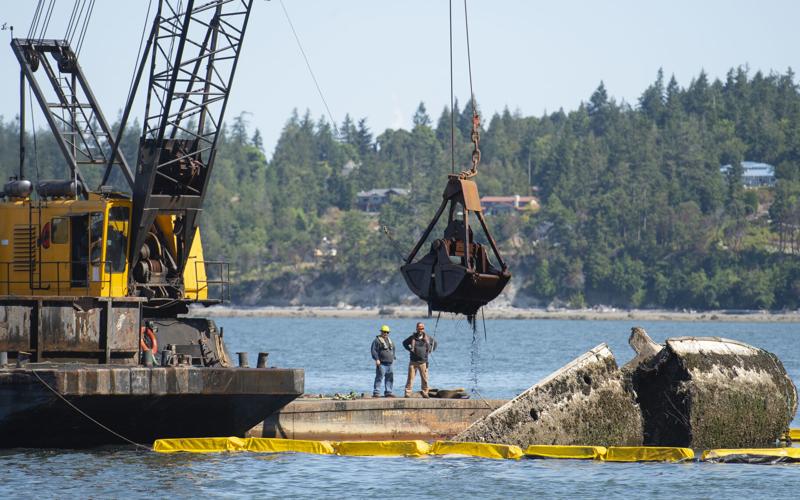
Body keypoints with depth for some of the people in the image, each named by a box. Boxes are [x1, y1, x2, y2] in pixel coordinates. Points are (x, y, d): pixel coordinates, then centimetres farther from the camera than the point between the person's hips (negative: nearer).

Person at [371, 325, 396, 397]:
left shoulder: (389, 340, 19)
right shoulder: (377, 340, -5)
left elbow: (393, 349, 32)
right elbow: (374, 350, -12)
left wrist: (393, 358, 22)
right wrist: (377, 359, -20)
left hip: (389, 363, 8)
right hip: (381, 363, -8)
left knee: (390, 378, 8)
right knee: (379, 377, -10)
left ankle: (388, 392, 15)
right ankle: (376, 392, -9)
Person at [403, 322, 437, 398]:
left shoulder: (427, 337, 4)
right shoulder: (413, 337, 1)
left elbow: (434, 342, 24)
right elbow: (404, 343, 18)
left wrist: (430, 350, 14)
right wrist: (409, 349, 6)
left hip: (423, 362, 1)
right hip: (413, 362, -1)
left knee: (425, 379, 1)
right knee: (410, 378, -4)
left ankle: (425, 393, 9)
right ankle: (408, 393, -4)